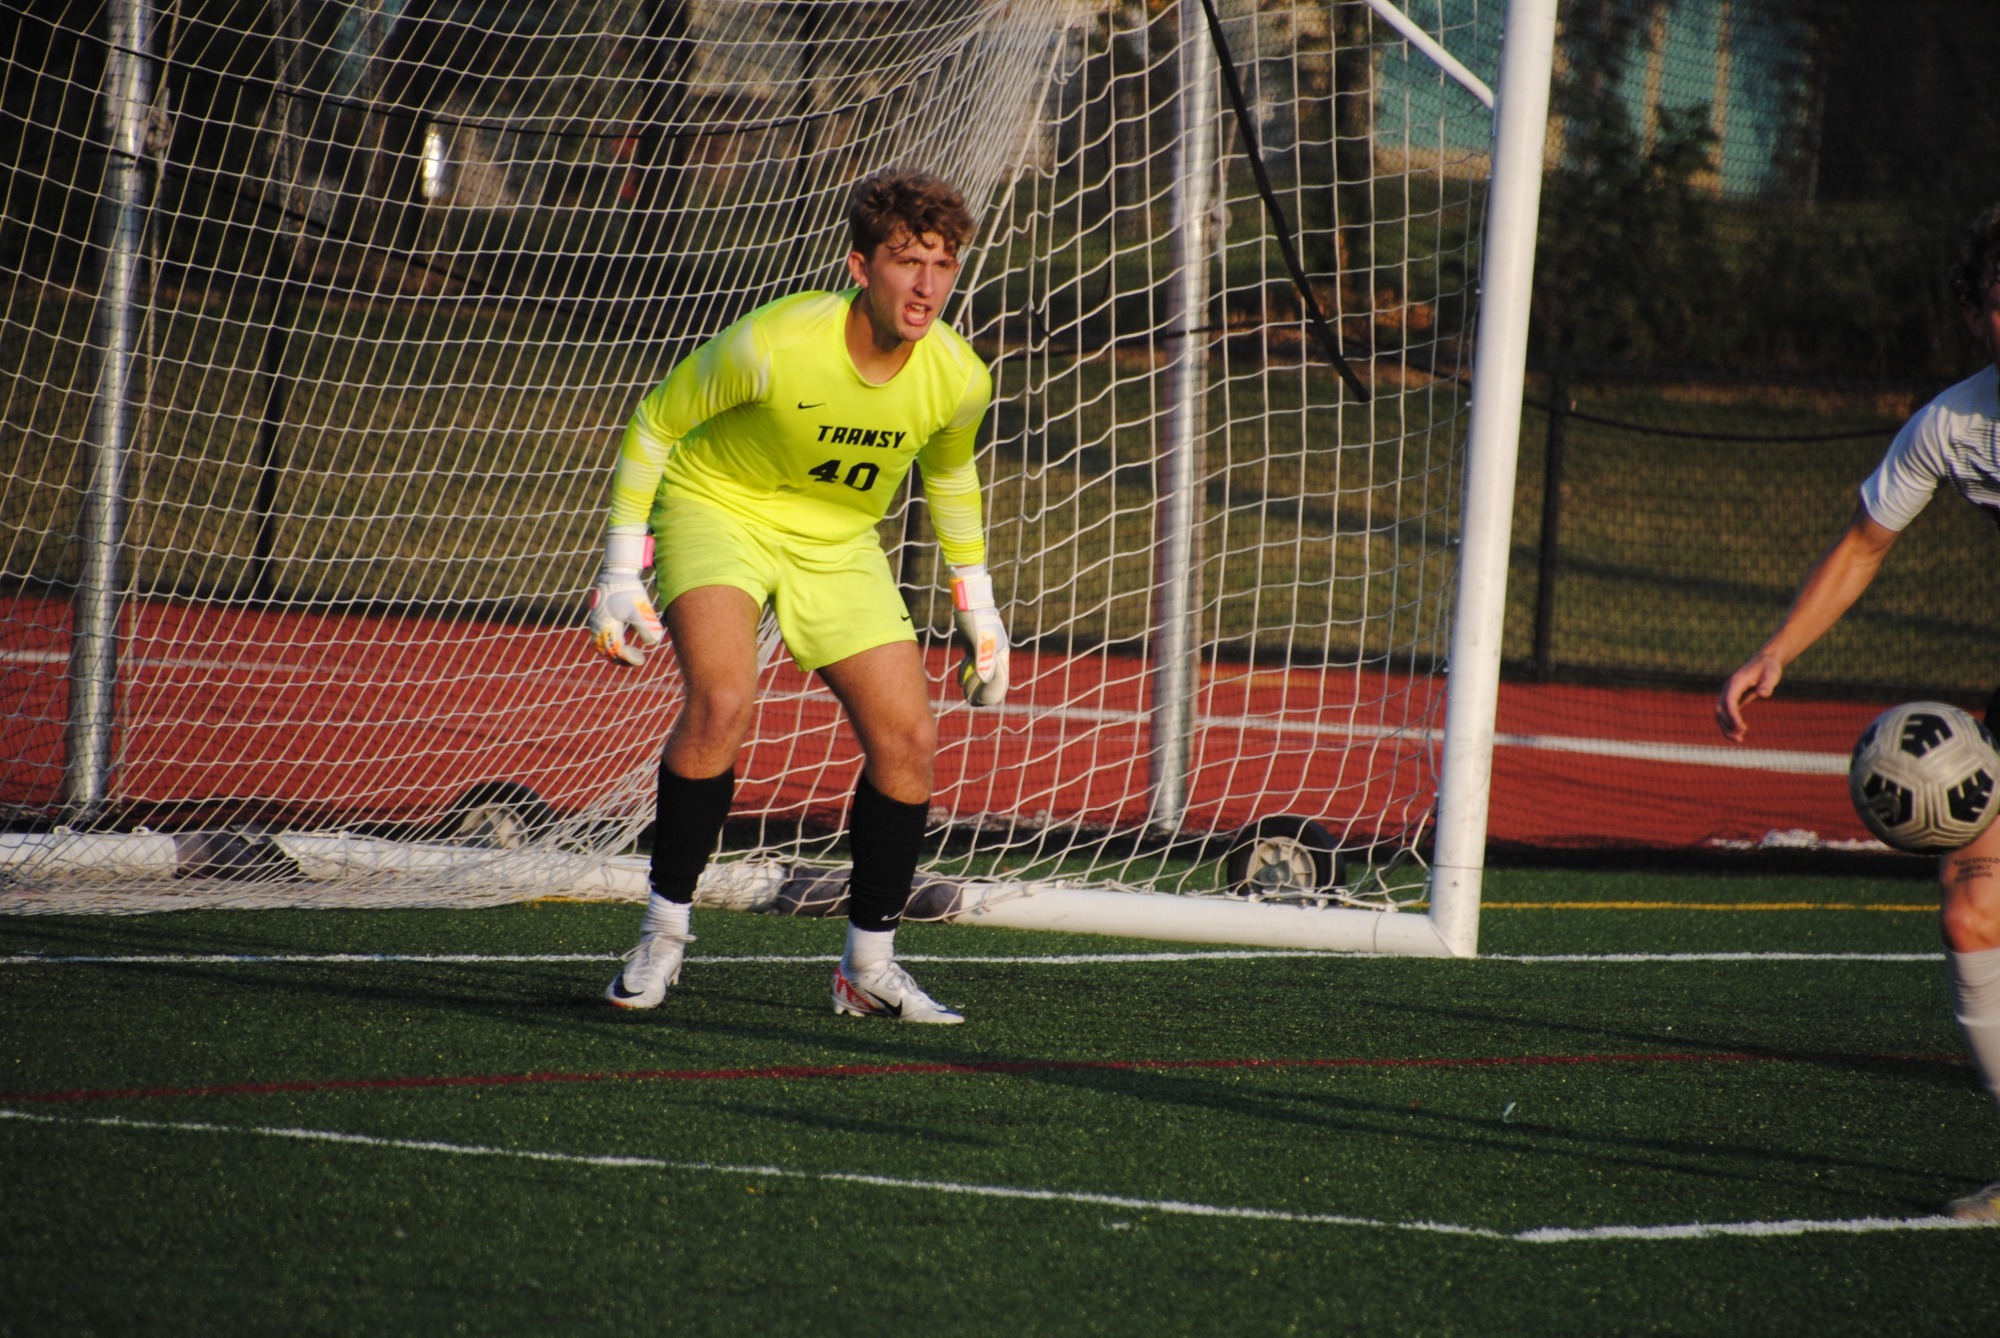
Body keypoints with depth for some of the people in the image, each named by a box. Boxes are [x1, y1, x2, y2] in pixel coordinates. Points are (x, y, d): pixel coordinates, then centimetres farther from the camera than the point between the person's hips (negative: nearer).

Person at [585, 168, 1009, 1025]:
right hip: (718, 507, -4)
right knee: (722, 702, -29)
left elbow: (949, 472, 9)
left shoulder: (959, 380, -16)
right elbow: (654, 423, -13)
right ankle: (664, 933, -14)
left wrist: (978, 612, 12)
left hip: (838, 542, 4)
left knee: (908, 739, -7)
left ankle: (868, 967, 10)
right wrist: (622, 573, -14)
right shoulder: (772, 346, -29)